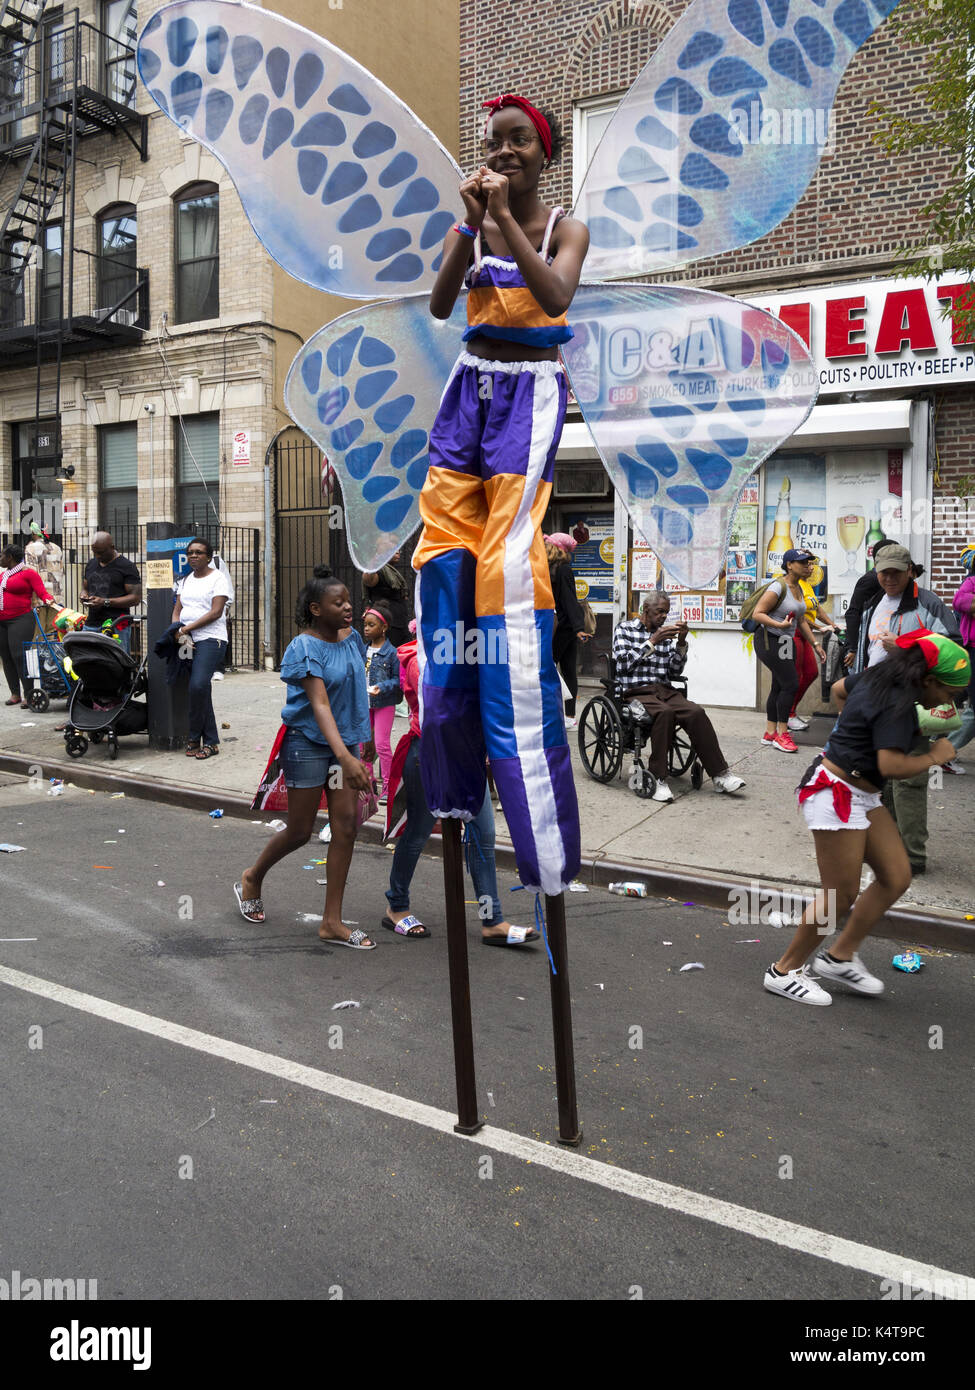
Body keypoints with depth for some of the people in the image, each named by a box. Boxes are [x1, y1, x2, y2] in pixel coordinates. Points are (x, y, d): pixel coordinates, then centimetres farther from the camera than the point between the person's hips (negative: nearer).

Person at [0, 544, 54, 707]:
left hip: (20, 620, -7)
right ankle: (15, 694, 12)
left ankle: (28, 695, -12)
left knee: (19, 655, -15)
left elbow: (41, 592, -10)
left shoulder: (28, 572, -4)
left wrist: (48, 600, -29)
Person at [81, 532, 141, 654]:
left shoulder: (126, 567, -3)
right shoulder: (91, 564, 18)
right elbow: (84, 586, 31)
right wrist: (84, 595, 4)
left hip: (117, 627, -6)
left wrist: (106, 602, -16)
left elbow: (136, 597, -9)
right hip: (91, 624, 6)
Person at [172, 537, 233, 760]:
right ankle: (210, 741, 11)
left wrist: (187, 628, -14)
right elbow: (177, 609, 17)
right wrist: (177, 630, -4)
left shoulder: (217, 578, -1)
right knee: (201, 690, 5)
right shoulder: (186, 580, 20)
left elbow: (216, 612, -10)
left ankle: (194, 738, -7)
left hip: (210, 638, -6)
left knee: (198, 685, -21)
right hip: (188, 641, 7)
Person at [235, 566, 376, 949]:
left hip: (344, 741, 6)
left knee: (346, 825, -1)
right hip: (308, 743, -6)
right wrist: (345, 756, -40)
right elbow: (319, 703, -29)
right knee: (300, 831, 3)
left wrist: (365, 737, 25)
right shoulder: (305, 648, -17)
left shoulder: (352, 638, 4)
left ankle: (332, 921, 6)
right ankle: (252, 878, 34)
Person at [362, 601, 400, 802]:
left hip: (384, 703, -6)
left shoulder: (391, 652, -10)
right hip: (364, 703, 6)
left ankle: (388, 785, 6)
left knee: (382, 744, -6)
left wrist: (382, 687, -21)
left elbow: (397, 680, -8)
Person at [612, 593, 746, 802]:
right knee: (665, 712, -36)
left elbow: (675, 671, 12)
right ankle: (658, 779, -31)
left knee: (696, 712, -25)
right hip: (635, 692, -4)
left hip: (664, 689, 4)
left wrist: (681, 643, -1)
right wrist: (652, 641, -13)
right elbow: (624, 663, -8)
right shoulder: (624, 629, 7)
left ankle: (720, 775, -24)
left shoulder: (665, 634, 19)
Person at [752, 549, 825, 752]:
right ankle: (782, 734, -5)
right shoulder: (778, 587, -15)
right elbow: (757, 613, -19)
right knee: (791, 684, -13)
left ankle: (770, 734, 15)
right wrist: (779, 625, -31)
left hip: (786, 642, 9)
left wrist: (815, 644, 17)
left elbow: (801, 621, 20)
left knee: (780, 687, 8)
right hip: (770, 640, -9)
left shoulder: (798, 589, 13)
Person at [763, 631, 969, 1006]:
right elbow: (892, 765, -31)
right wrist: (934, 756, -13)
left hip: (862, 797, 11)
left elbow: (839, 688, 25)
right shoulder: (898, 704, -22)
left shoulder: (879, 677, 7)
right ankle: (785, 971, 13)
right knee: (841, 895, -2)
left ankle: (840, 955, 21)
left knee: (896, 877, 10)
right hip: (836, 795, -11)